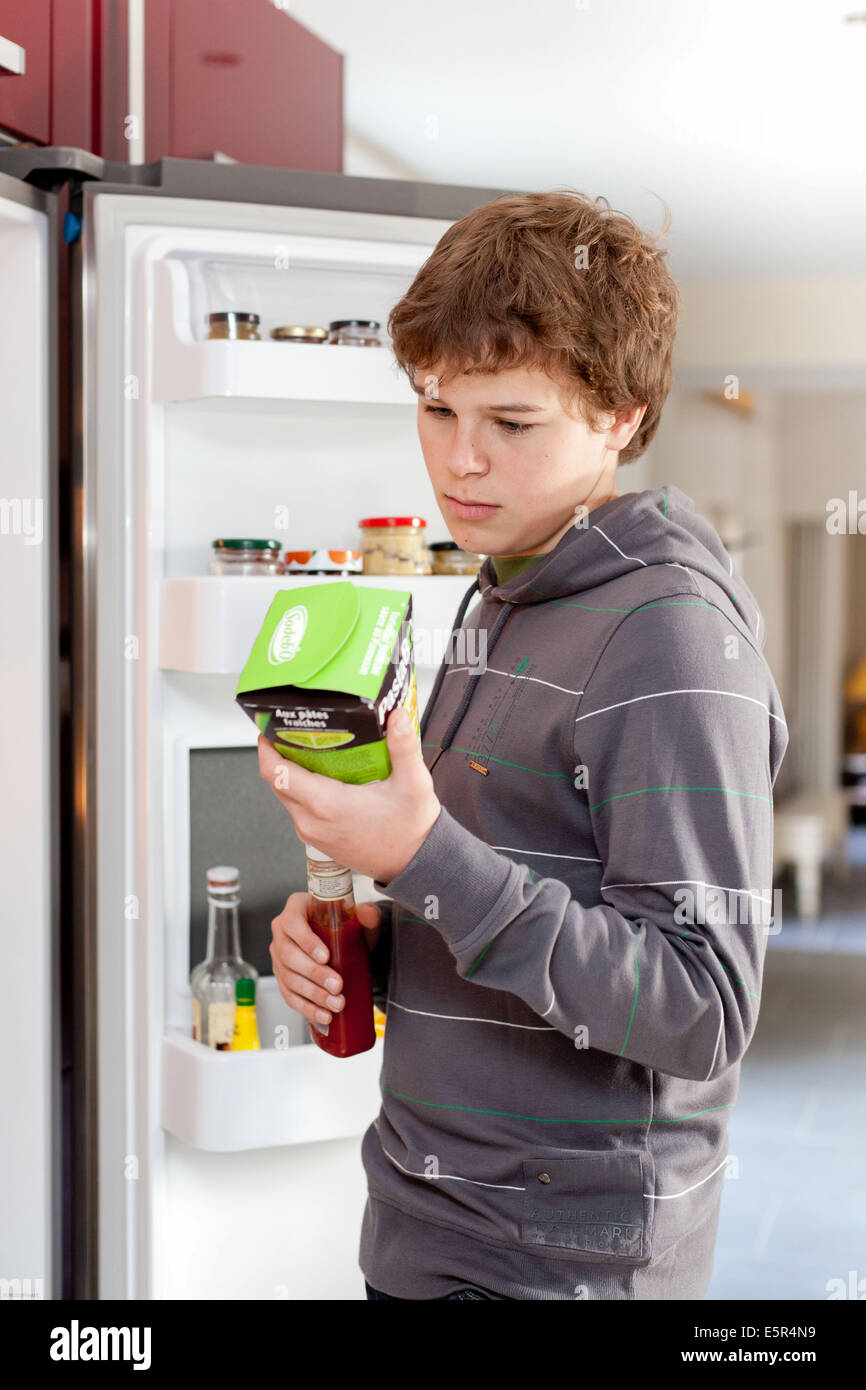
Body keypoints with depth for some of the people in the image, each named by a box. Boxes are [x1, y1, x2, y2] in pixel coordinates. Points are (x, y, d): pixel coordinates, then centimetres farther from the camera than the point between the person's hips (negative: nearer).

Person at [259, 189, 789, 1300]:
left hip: (563, 1260, -8)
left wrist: (428, 859, -29)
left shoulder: (672, 629, -19)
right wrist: (360, 939, -1)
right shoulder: (500, 603, 9)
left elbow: (702, 1015, -23)